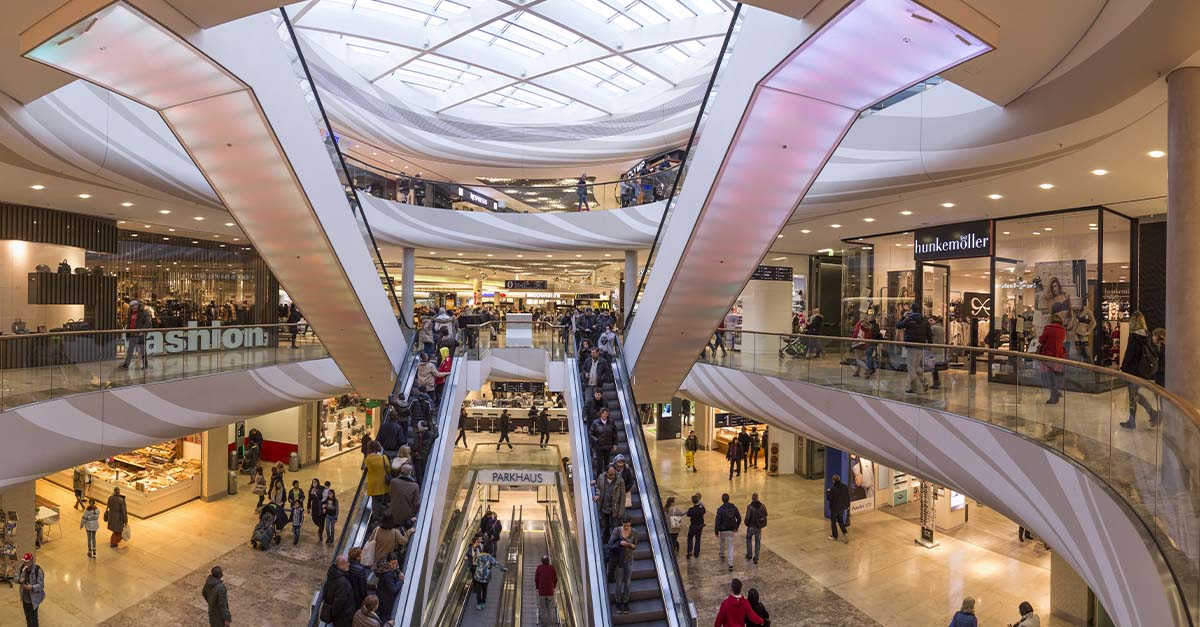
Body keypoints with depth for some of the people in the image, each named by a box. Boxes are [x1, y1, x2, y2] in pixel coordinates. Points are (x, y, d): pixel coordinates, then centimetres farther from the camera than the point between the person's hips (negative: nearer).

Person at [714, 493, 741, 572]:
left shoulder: (720, 509, -18)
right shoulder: (734, 507, -6)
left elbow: (717, 522, -18)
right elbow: (739, 518, 2)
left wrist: (716, 532, -8)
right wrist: (736, 527, 16)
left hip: (723, 530, -2)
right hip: (731, 530, 2)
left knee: (722, 542, 28)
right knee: (730, 546, 7)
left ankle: (722, 555, 49)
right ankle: (731, 564, -3)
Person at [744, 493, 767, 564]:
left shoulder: (750, 507, -20)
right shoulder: (762, 506, -9)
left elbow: (747, 518, -19)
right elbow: (765, 516, 1)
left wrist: (746, 524, 1)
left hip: (751, 527, -2)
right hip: (759, 527, 3)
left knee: (749, 539, 23)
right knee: (757, 542, 16)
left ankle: (749, 554, 28)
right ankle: (756, 558, 18)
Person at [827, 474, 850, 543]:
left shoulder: (832, 488, -24)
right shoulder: (845, 487, -7)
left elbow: (828, 498, -17)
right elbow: (848, 497, 2)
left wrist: (827, 492, 0)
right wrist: (848, 505, 16)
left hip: (834, 508, -5)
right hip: (842, 507, 5)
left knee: (833, 522, 13)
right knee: (841, 520, 22)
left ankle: (834, 536, 24)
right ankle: (845, 533, 8)